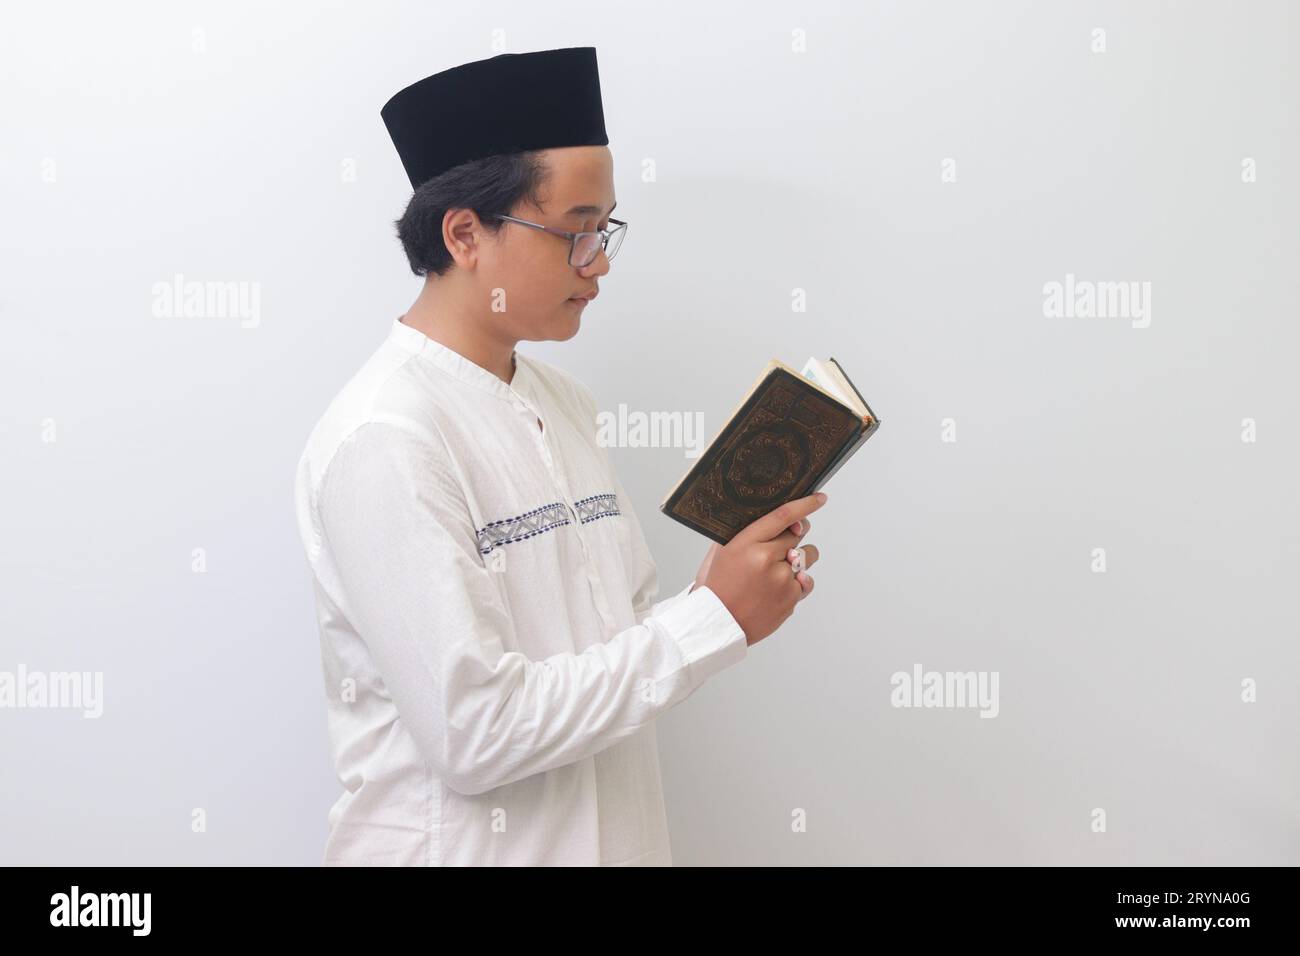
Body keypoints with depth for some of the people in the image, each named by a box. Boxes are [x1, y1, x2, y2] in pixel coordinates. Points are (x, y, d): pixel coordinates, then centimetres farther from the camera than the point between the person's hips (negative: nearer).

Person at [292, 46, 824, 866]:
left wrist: (731, 599, -11)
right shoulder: (384, 440, -20)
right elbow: (472, 731, -23)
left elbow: (617, 636, 8)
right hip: (459, 839, -7)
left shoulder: (565, 402, 3)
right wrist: (714, 620, -20)